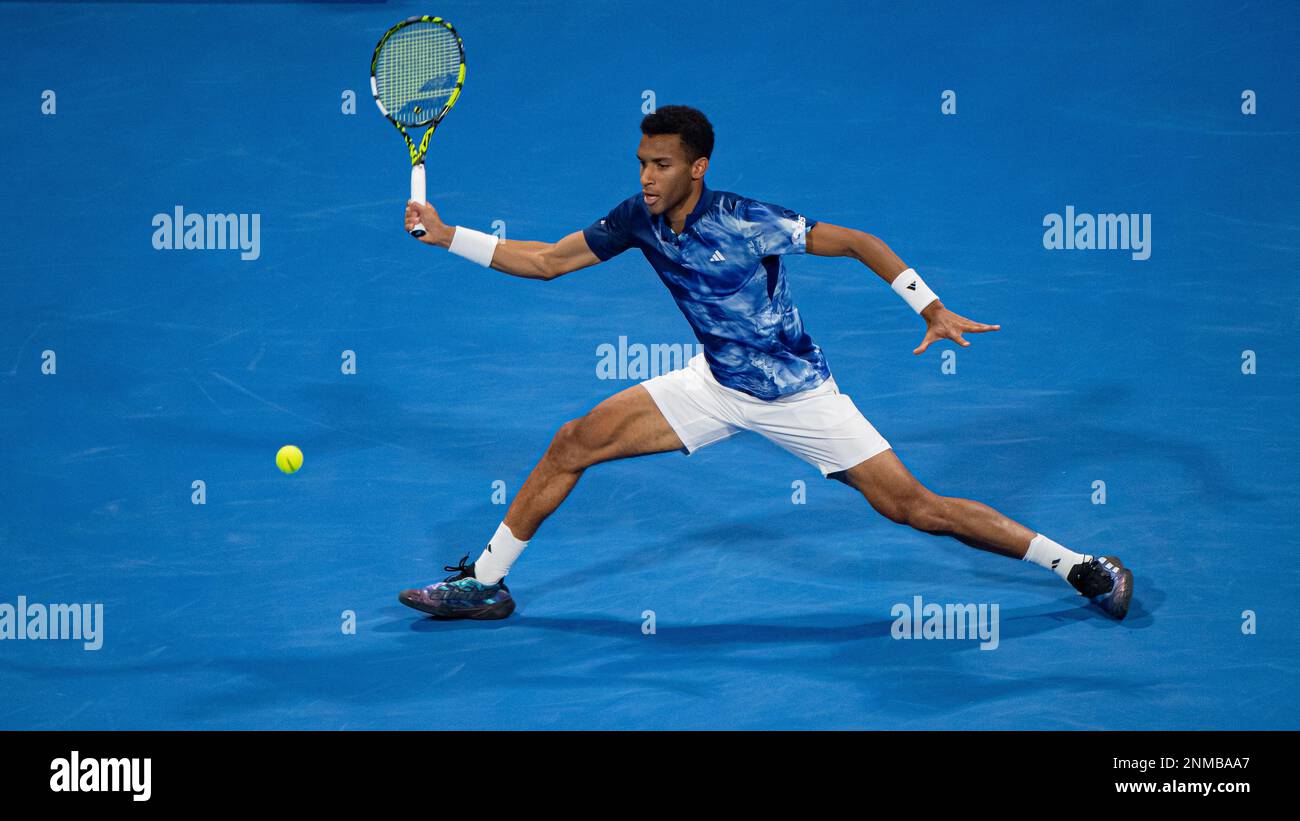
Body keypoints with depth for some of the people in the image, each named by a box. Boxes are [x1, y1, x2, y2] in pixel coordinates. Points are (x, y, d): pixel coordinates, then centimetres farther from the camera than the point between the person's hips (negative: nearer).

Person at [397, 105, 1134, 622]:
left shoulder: (748, 224, -26)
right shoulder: (638, 220, -10)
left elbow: (860, 243, -18)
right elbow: (546, 261, 0)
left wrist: (933, 310, -23)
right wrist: (448, 236, -8)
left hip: (797, 393, -5)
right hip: (717, 386, 5)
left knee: (913, 507, -10)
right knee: (574, 444, -4)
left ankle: (1083, 568, 1)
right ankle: (485, 583, 10)